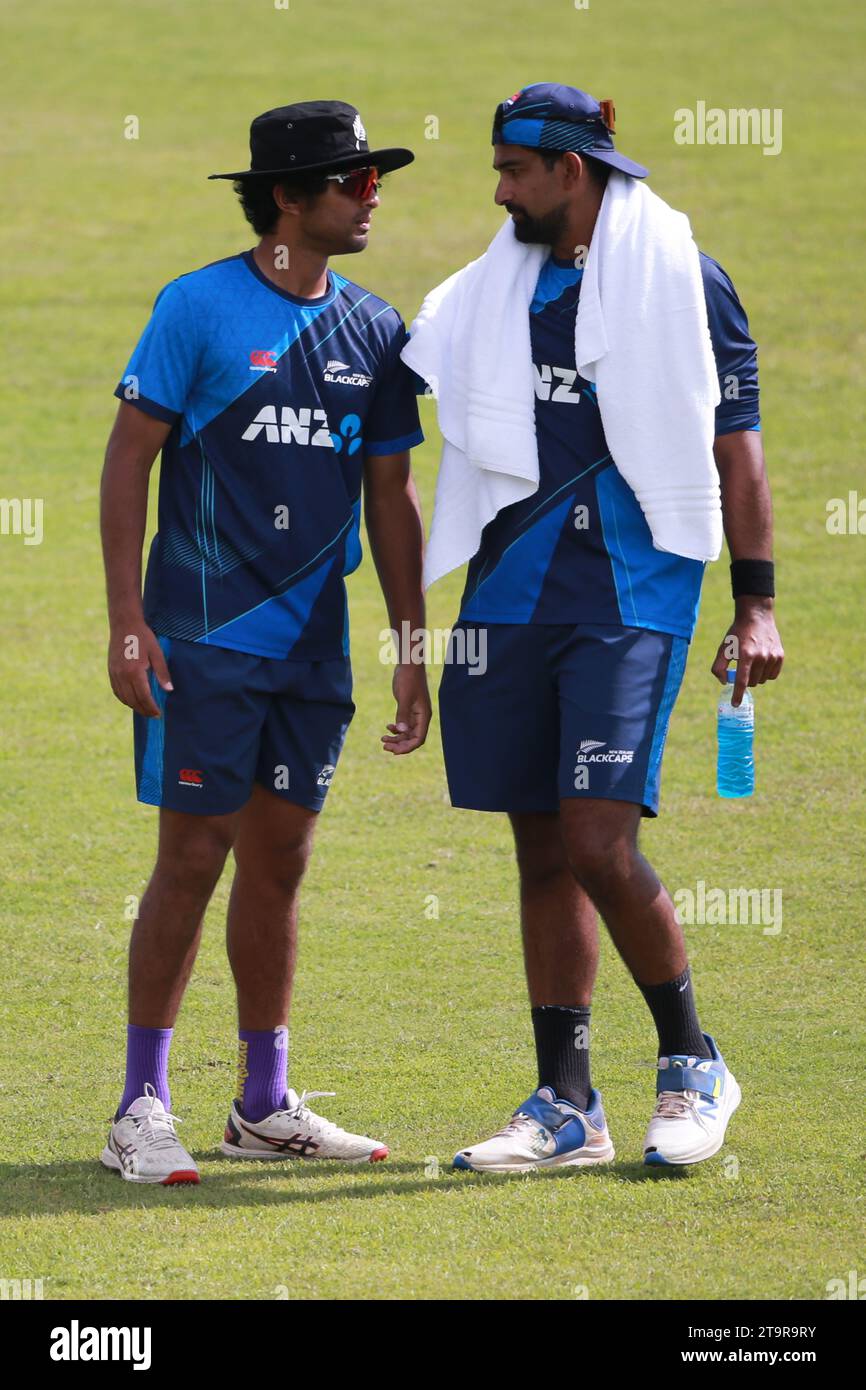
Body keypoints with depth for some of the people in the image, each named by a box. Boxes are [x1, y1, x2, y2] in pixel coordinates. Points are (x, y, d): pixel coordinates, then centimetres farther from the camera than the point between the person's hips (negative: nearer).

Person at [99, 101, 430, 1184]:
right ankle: (142, 1111, 1)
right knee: (193, 858, -5)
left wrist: (414, 650, 12)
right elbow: (128, 458, -6)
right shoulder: (199, 307, -7)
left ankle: (264, 1106, 18)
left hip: (312, 644, 5)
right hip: (203, 642, -5)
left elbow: (391, 497, 15)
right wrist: (126, 622, -13)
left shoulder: (374, 331, 9)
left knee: (280, 862, 10)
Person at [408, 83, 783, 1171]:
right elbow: (417, 361, 30)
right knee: (543, 851, 6)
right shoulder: (509, 284, 13)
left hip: (630, 600, -6)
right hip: (515, 590, 6)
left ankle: (692, 1067, 5)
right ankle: (566, 1109, 11)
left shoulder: (682, 285, -3)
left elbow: (735, 447, -3)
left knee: (598, 844, -15)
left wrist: (755, 604, -7)